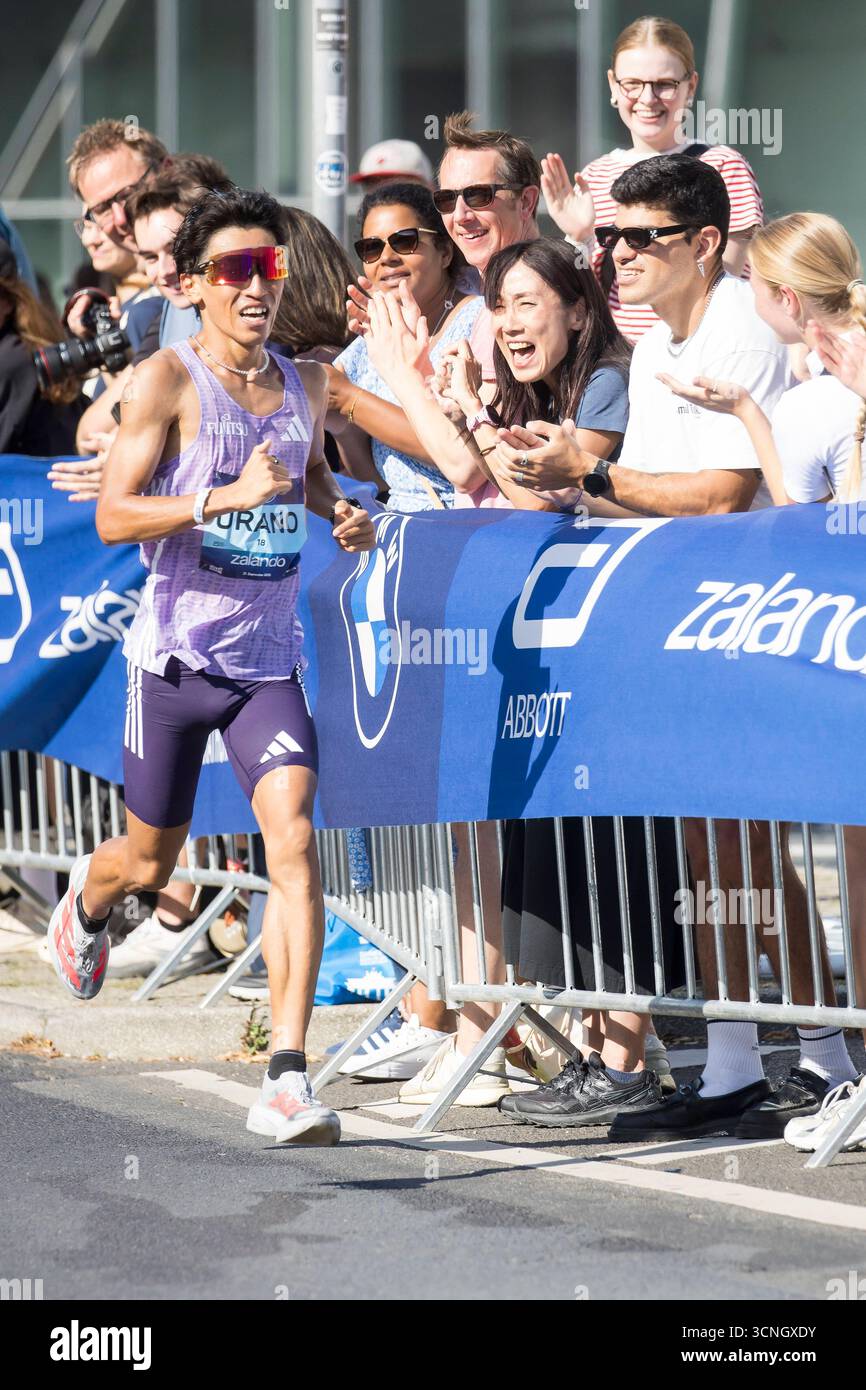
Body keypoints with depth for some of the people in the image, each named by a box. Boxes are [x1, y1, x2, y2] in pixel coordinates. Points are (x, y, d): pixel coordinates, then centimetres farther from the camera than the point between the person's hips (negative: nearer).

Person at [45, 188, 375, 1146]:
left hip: (269, 661, 3)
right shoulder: (170, 379, -8)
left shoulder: (305, 385, 8)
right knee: (151, 861, 13)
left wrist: (341, 512, 7)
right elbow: (112, 514, -15)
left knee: (293, 836, -18)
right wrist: (226, 496, -26)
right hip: (176, 656, -3)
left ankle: (286, 1083, -21)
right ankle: (87, 901, 53)